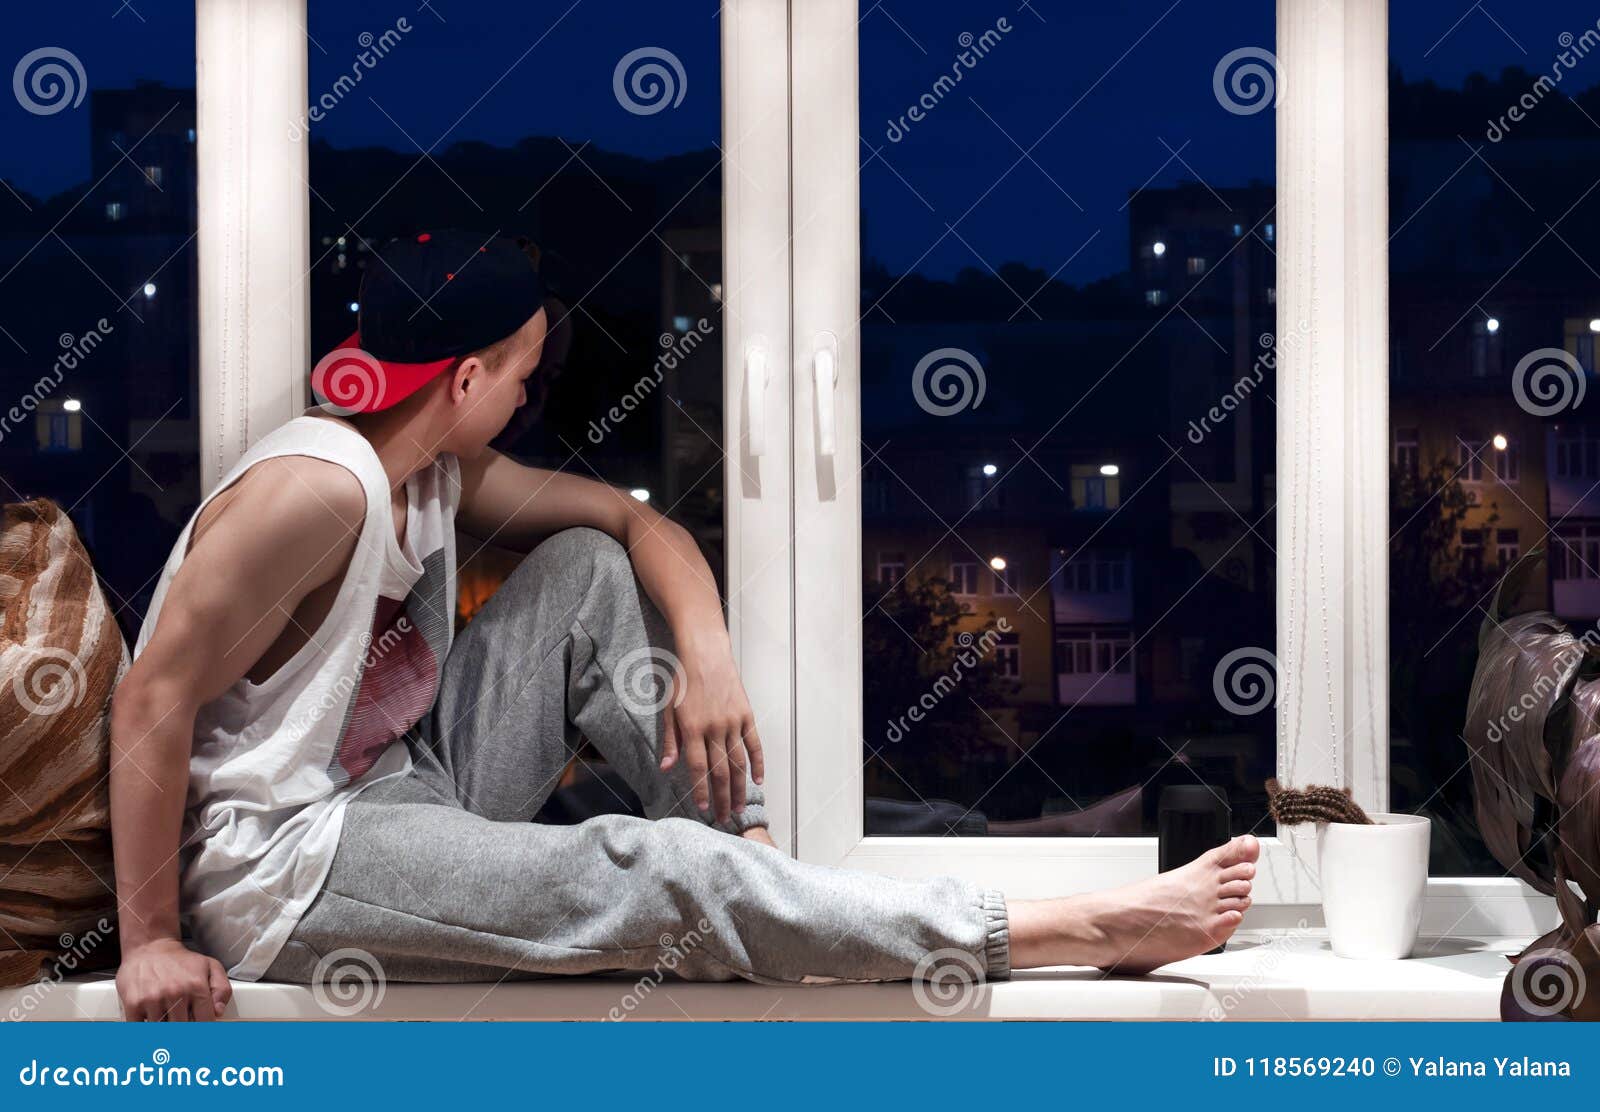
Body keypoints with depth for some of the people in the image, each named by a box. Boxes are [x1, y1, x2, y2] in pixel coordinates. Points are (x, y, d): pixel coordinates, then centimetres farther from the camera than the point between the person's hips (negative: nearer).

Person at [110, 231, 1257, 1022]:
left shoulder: (441, 474, 5)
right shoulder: (318, 487, -23)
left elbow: (637, 517, 12)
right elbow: (153, 701, -25)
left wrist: (708, 654, -7)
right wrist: (150, 942, -24)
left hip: (405, 798, 9)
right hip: (278, 873, -9)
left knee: (588, 569, 4)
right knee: (662, 879, -22)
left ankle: (751, 852, -3)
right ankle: (1091, 931, -20)